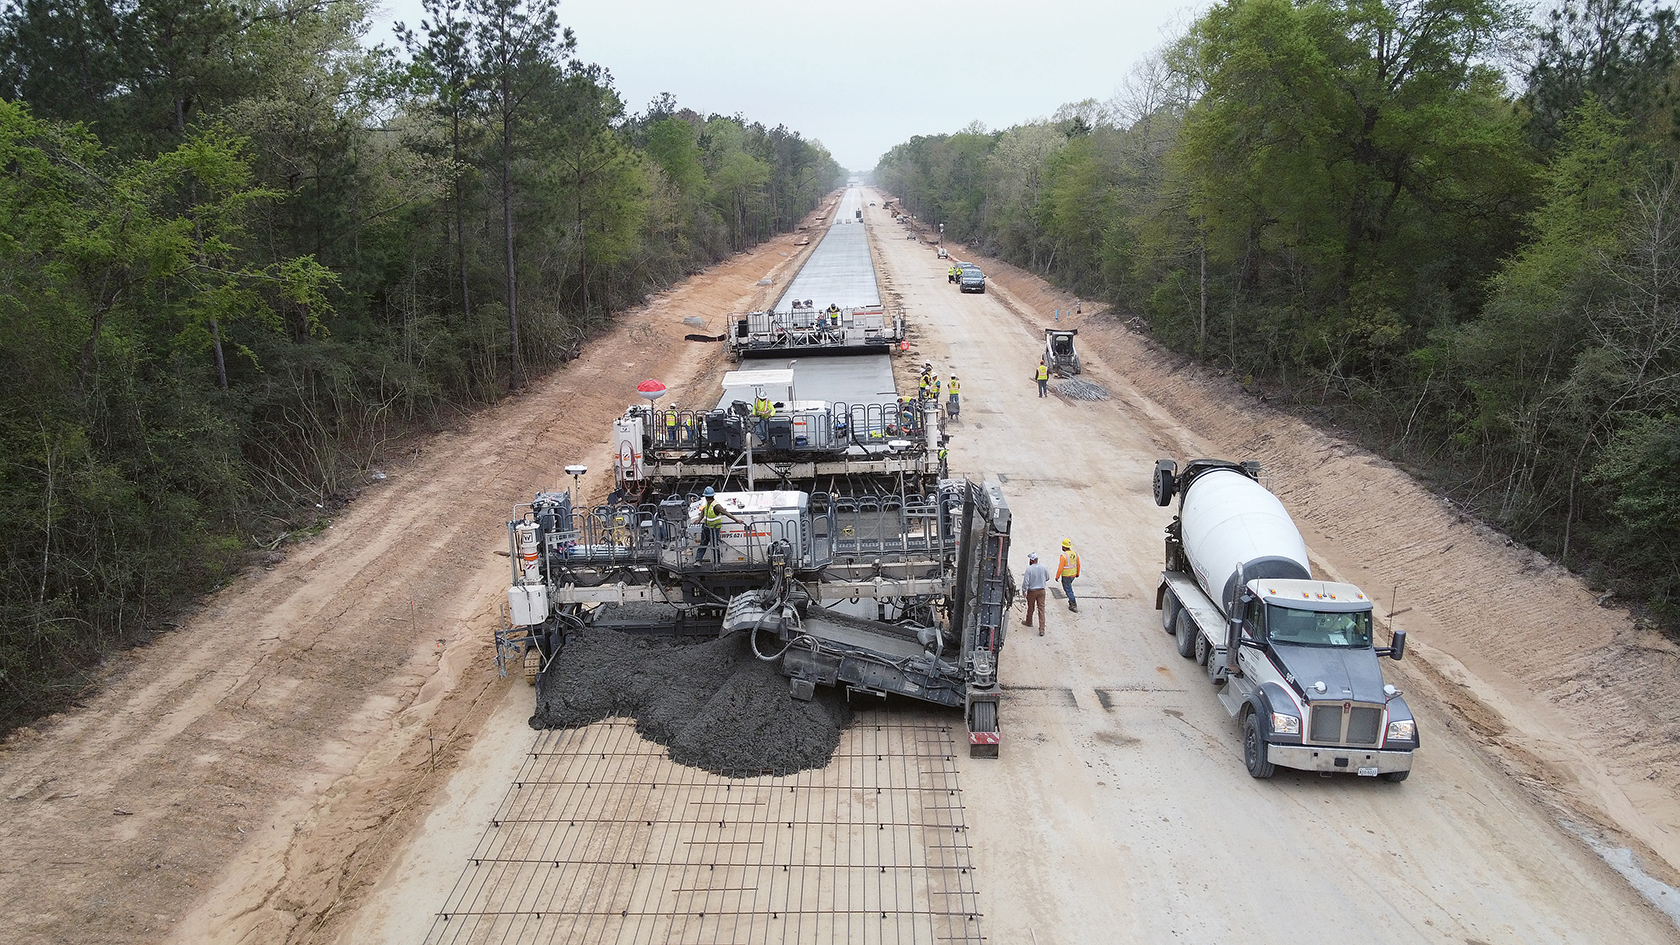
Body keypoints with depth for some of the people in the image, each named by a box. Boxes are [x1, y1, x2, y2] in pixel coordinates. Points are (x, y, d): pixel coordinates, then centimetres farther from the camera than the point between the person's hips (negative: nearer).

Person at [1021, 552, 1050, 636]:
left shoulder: (1029, 569, -19)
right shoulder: (1043, 567, -6)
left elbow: (1026, 582, -18)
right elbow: (1047, 578, 9)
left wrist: (1023, 590, -4)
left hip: (1032, 591, -3)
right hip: (1041, 591, 3)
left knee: (1030, 608, 18)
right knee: (1041, 609, 3)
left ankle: (1029, 622, 41)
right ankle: (1042, 629, -2)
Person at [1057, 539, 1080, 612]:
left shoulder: (1064, 556, -26)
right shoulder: (1075, 553, -5)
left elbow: (1060, 568, -21)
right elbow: (1078, 564, 5)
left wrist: (1057, 576, -8)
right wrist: (1077, 573, 20)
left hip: (1066, 576, -7)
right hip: (1073, 574, 7)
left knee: (1068, 589, 5)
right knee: (1069, 586, 28)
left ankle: (1074, 605, 6)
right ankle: (1071, 600, 36)